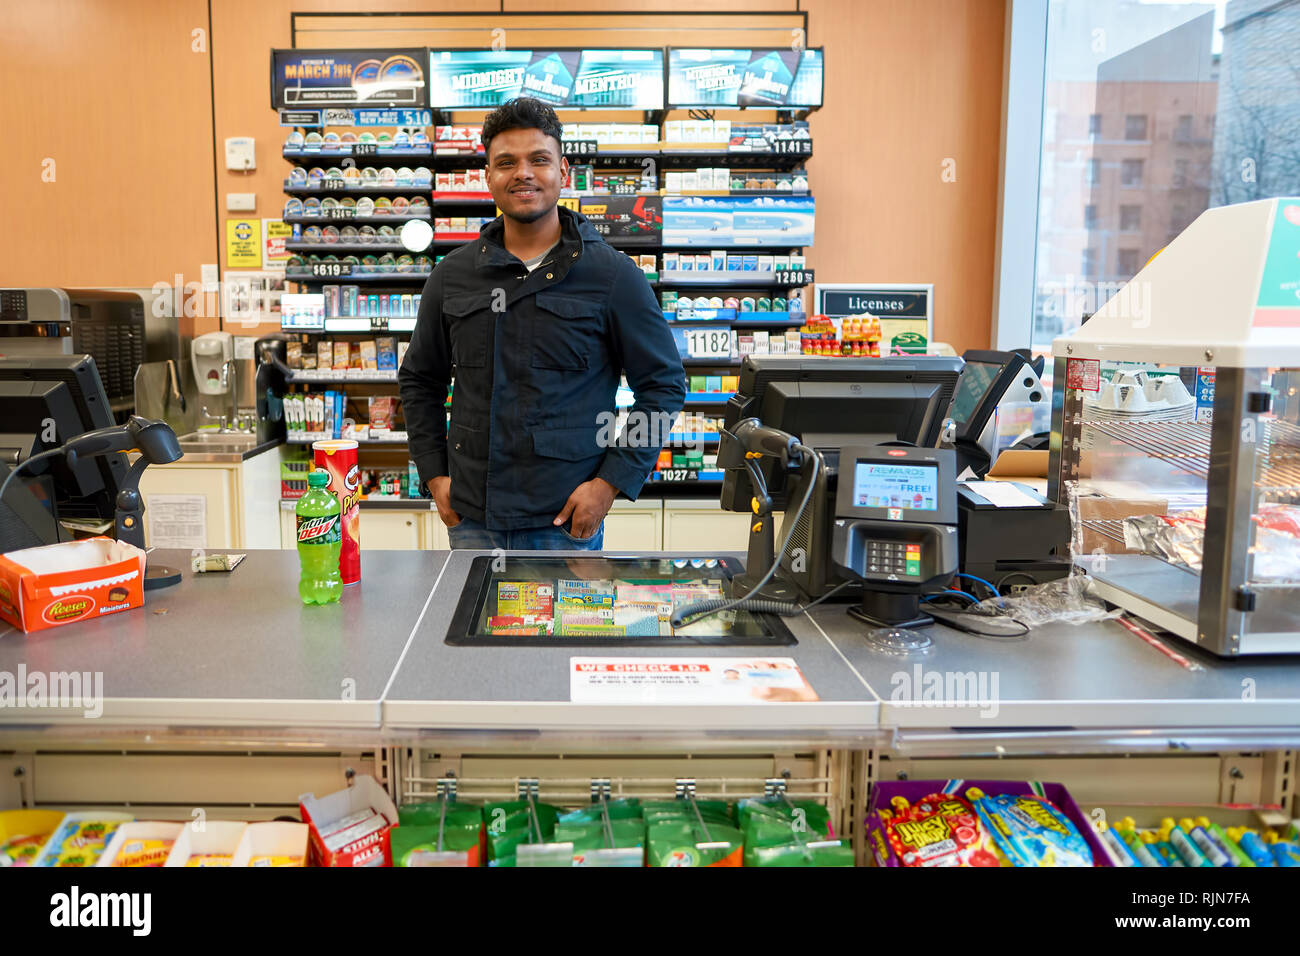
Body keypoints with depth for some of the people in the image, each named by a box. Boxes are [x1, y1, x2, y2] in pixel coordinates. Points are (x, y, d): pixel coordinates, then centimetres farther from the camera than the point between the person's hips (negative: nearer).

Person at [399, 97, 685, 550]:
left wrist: (612, 482, -10)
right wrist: (434, 475, 6)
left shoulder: (613, 275, -4)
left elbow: (663, 385, -2)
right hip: (472, 518, 3)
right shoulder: (453, 275, 6)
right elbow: (419, 380, 16)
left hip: (566, 520, -3)